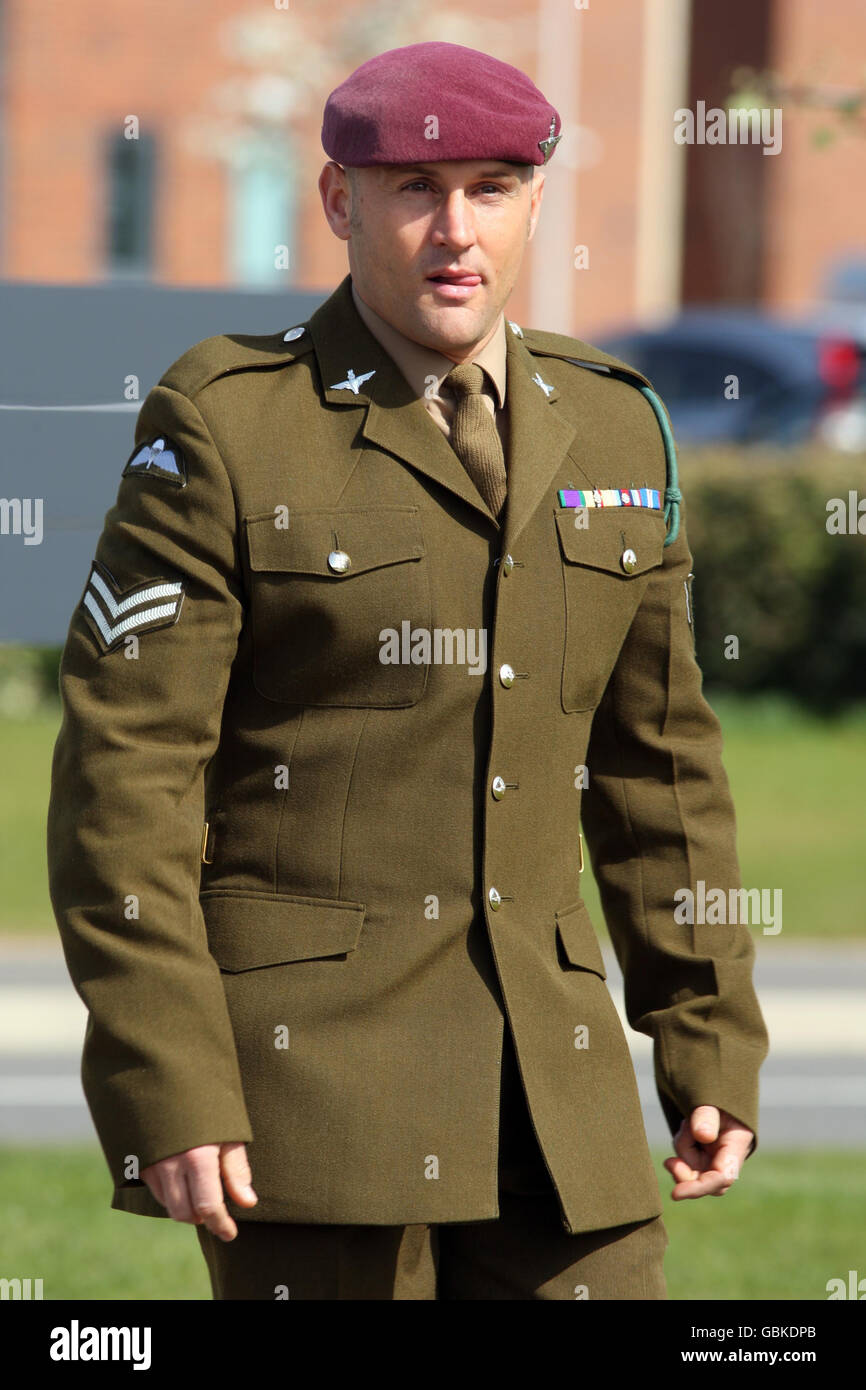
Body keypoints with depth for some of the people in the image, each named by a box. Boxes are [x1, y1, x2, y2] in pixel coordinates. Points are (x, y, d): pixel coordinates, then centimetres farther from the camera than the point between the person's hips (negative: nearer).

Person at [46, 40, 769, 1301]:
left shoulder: (611, 429, 11)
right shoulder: (225, 428, -5)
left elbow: (659, 759, 18)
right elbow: (124, 772, -9)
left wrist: (713, 1043, 14)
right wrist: (165, 1090, -15)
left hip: (543, 1070, 5)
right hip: (301, 1048, -5)